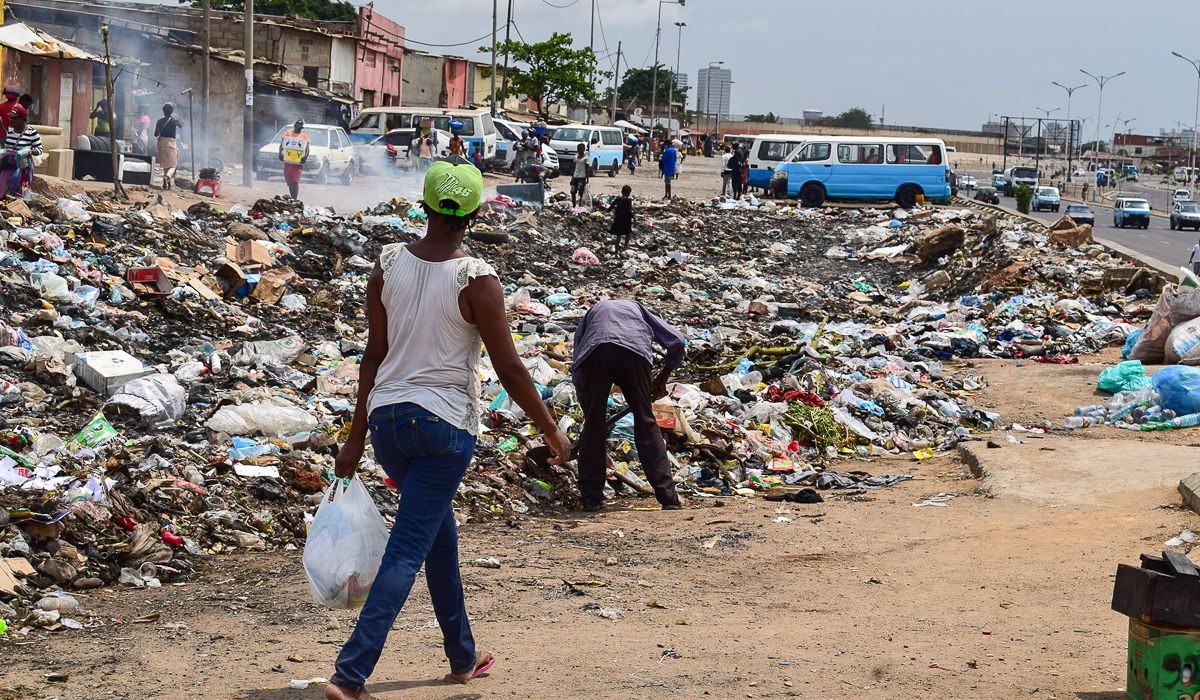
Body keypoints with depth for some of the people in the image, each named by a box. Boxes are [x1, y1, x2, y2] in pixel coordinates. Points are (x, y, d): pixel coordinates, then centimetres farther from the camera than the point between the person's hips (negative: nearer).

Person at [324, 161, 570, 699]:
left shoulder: (389, 263, 0)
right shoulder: (476, 280, -13)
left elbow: (374, 355, 5)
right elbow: (510, 370, -10)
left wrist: (357, 436, 11)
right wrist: (552, 432, 3)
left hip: (387, 417, 6)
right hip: (445, 423, -5)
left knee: (440, 532, 23)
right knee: (407, 550, -3)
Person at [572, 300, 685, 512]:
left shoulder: (591, 313, 40)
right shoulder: (637, 309, 42)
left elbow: (577, 374, 30)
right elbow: (676, 340, 29)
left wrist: (588, 409, 35)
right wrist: (662, 379, 39)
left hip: (595, 351, 0)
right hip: (634, 350, 0)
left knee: (593, 425, 12)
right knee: (646, 424, 8)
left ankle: (591, 498, 9)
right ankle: (668, 497, 4)